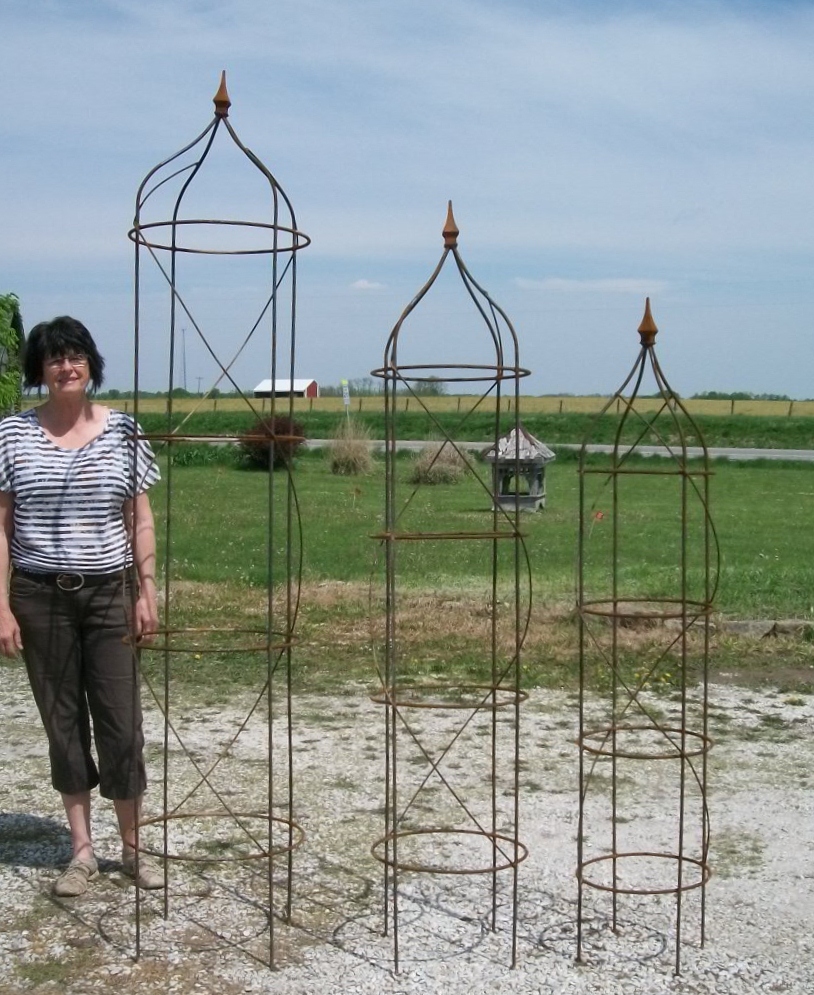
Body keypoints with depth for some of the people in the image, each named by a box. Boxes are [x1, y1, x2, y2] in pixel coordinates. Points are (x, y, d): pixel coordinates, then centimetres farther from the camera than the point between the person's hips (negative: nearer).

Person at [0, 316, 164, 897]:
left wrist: (147, 593, 0)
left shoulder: (121, 430, 1)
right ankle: (82, 852, 20)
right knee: (63, 721, 8)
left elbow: (141, 520, 4)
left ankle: (133, 847, 18)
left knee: (121, 722, 2)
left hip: (110, 594, 0)